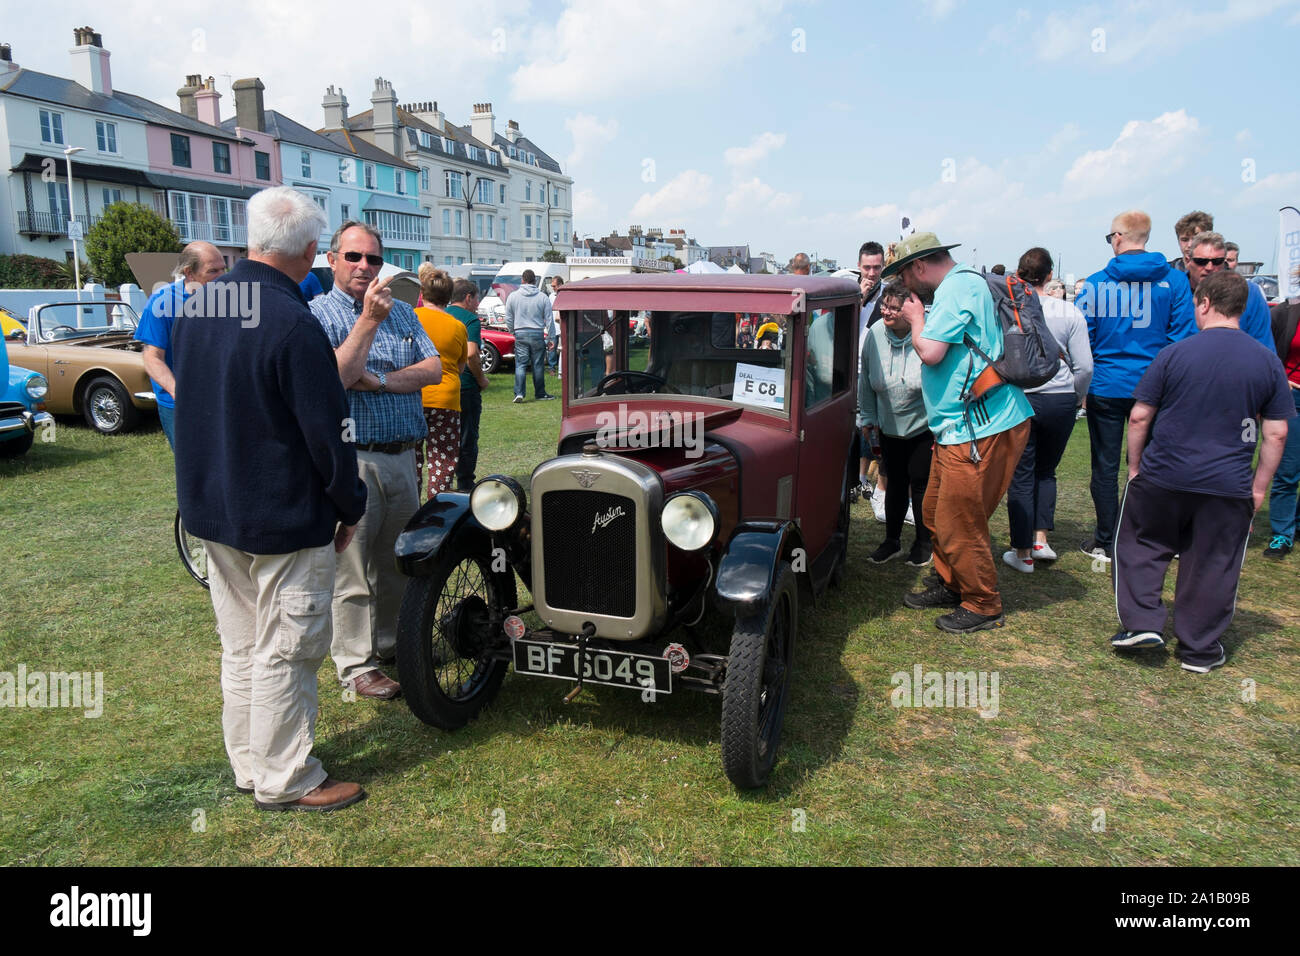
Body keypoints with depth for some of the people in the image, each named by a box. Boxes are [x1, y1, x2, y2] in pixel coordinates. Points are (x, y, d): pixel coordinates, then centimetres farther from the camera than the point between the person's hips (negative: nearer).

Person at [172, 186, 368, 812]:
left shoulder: (198, 308, 4)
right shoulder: (293, 324, -22)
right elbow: (326, 432, -18)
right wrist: (350, 507, -7)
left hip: (210, 509, 8)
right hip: (284, 518, -8)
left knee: (241, 647, 19)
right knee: (284, 654, 5)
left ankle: (248, 766, 33)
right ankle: (285, 782, 19)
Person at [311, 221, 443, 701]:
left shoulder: (402, 312, 13)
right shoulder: (317, 314, -4)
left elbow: (433, 369, 2)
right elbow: (333, 379, -18)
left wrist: (380, 381, -11)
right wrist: (368, 321, -21)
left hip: (402, 456, 6)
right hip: (351, 458, -6)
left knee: (397, 561, 18)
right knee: (351, 568, 1)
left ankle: (389, 641, 35)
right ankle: (356, 664, 14)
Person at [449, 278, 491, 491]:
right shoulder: (470, 319, -10)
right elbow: (471, 354, -22)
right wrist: (482, 379, -9)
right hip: (466, 387, -6)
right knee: (467, 439, 4)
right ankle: (465, 486, 8)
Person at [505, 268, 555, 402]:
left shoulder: (513, 296, 2)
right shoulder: (543, 297, -1)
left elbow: (508, 318, 7)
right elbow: (549, 320, 2)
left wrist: (513, 332, 21)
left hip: (520, 334, 1)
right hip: (538, 334, -1)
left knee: (520, 365, 3)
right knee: (538, 365, 7)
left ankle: (519, 393, -7)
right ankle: (540, 394, 15)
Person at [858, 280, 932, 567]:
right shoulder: (874, 334, -6)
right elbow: (866, 382, 7)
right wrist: (868, 419, 8)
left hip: (924, 428, -4)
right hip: (889, 428, 4)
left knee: (921, 484, 4)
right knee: (894, 484, 12)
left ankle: (923, 543, 23)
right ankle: (892, 540, 27)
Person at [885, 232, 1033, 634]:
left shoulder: (957, 288, -14)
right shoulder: (962, 283, 17)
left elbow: (930, 352, -21)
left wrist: (916, 319, -6)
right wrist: (920, 317, 12)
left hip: (981, 430, -11)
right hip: (961, 425, 11)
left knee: (959, 522, -2)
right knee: (935, 512, 19)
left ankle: (983, 606, 13)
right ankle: (950, 584, 36)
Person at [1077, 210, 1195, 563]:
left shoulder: (1095, 283, -5)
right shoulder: (1174, 280, -3)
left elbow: (1080, 338, -3)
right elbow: (1184, 335, -3)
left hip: (1106, 388, -1)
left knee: (1105, 466, 8)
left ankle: (1105, 543, 14)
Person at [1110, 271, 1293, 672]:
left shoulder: (1174, 353, -6)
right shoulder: (1268, 361, 1)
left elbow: (1139, 417, -4)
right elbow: (1276, 433, 3)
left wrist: (1134, 466, 8)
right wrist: (1259, 486, 11)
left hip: (1162, 477, -2)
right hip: (1229, 488, 2)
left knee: (1140, 546, 17)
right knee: (1212, 566, 11)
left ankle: (1143, 622, 11)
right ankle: (1199, 649, 21)